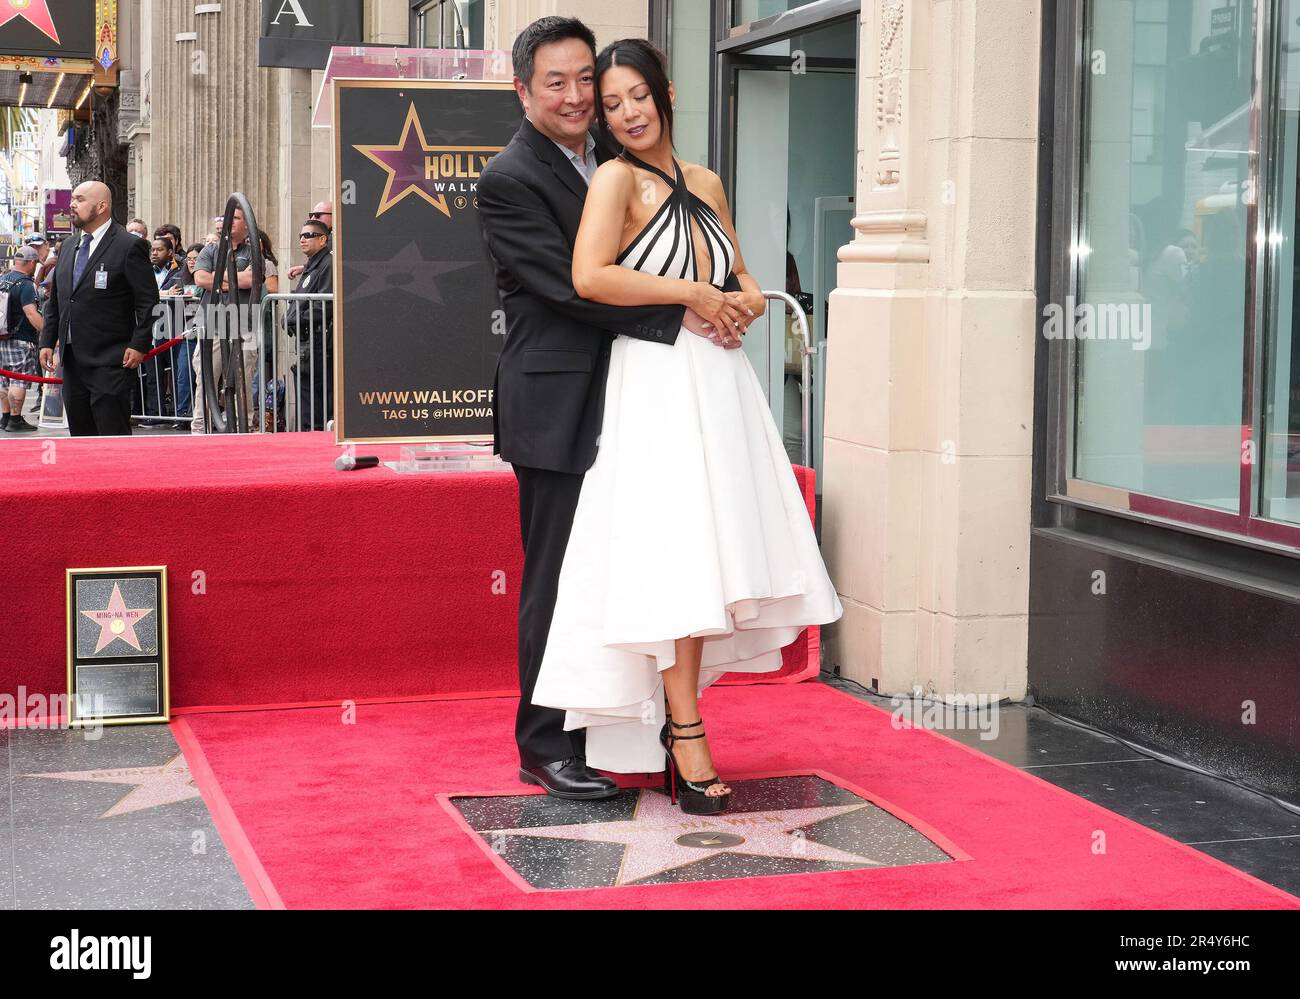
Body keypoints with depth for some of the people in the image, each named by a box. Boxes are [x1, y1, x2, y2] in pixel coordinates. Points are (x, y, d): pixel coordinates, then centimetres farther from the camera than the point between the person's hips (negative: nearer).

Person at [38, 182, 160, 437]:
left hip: (110, 364, -8)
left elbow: (148, 301, -9)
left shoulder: (129, 247, -7)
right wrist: (48, 341, 12)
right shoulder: (69, 249, 16)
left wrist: (139, 345, -15)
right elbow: (54, 301, 21)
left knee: (114, 438, -9)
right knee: (80, 434, 10)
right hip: (73, 362, 8)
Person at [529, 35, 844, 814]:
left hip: (721, 385, 7)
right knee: (677, 557, -10)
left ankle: (671, 712, 16)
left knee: (711, 558, 6)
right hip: (657, 389, -7)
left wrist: (749, 296, 3)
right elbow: (590, 276, -20)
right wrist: (692, 295, -14)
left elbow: (739, 272, 27)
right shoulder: (617, 179, -5)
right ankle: (686, 736, -6)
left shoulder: (706, 184, 15)